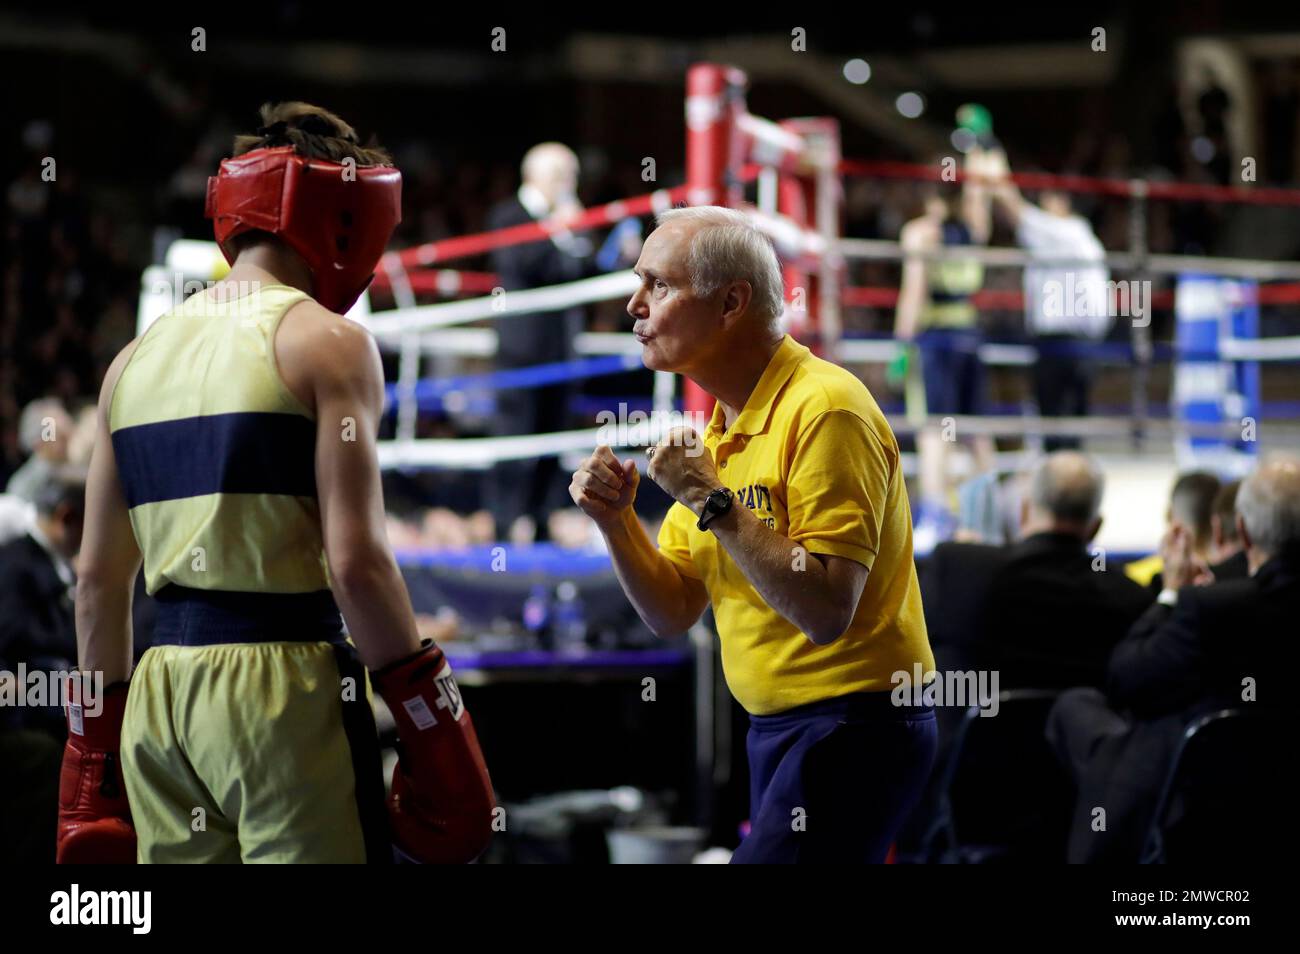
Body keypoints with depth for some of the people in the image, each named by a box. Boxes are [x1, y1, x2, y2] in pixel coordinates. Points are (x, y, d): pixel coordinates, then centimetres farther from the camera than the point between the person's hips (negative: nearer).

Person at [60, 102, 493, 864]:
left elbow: (99, 579, 16)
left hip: (163, 688, 7)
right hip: (281, 681, -6)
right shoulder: (328, 342, -4)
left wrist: (97, 737, 21)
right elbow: (355, 561, -14)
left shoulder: (138, 357, 15)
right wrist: (430, 718, -8)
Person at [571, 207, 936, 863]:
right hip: (773, 727, 10)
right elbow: (674, 613, 12)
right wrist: (616, 519, -4)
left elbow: (827, 611, -25)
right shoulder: (720, 431, 12)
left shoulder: (824, 409, -17)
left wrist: (713, 502, -22)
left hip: (852, 727, -9)